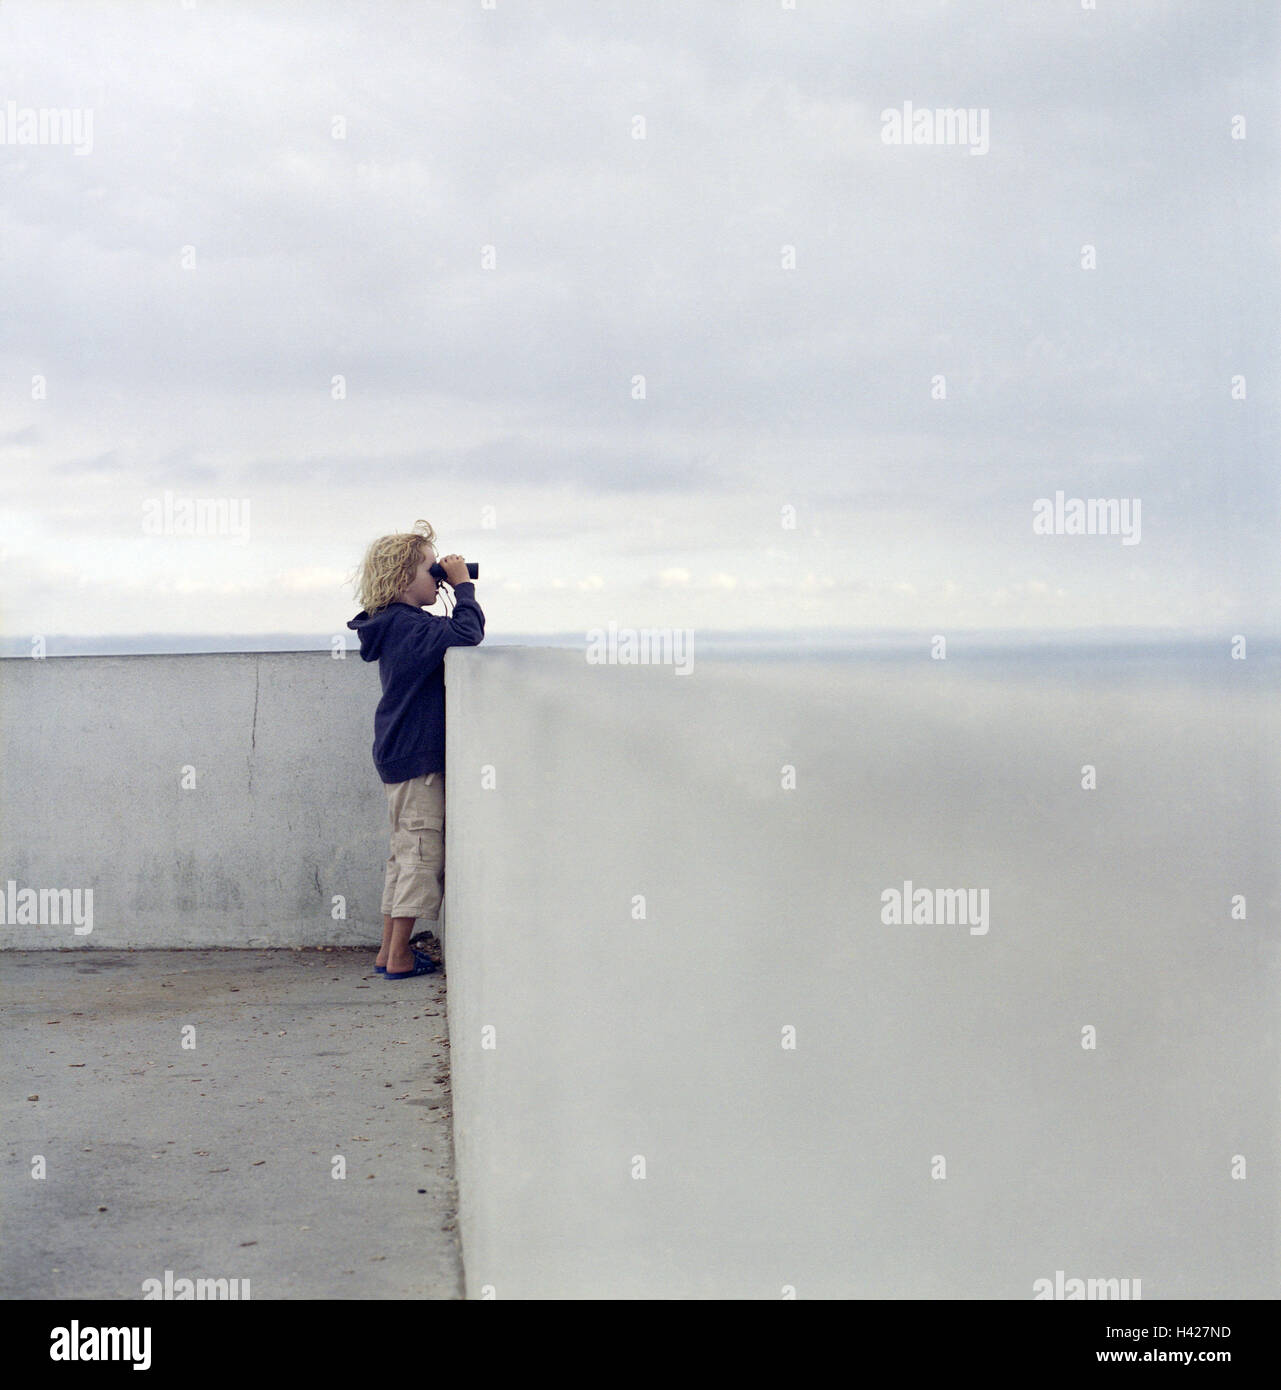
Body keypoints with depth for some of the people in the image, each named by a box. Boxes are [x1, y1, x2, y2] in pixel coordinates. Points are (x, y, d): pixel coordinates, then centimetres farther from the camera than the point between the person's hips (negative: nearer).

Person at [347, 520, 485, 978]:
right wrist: (463, 586, -18)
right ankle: (399, 956, 0)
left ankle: (390, 950, 20)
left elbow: (446, 636, 22)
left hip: (399, 754, 10)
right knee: (422, 855, -4)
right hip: (418, 756, -10)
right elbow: (467, 634, -31)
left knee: (406, 854, 15)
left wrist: (457, 585, 11)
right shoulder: (410, 626, -18)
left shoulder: (393, 626, 14)